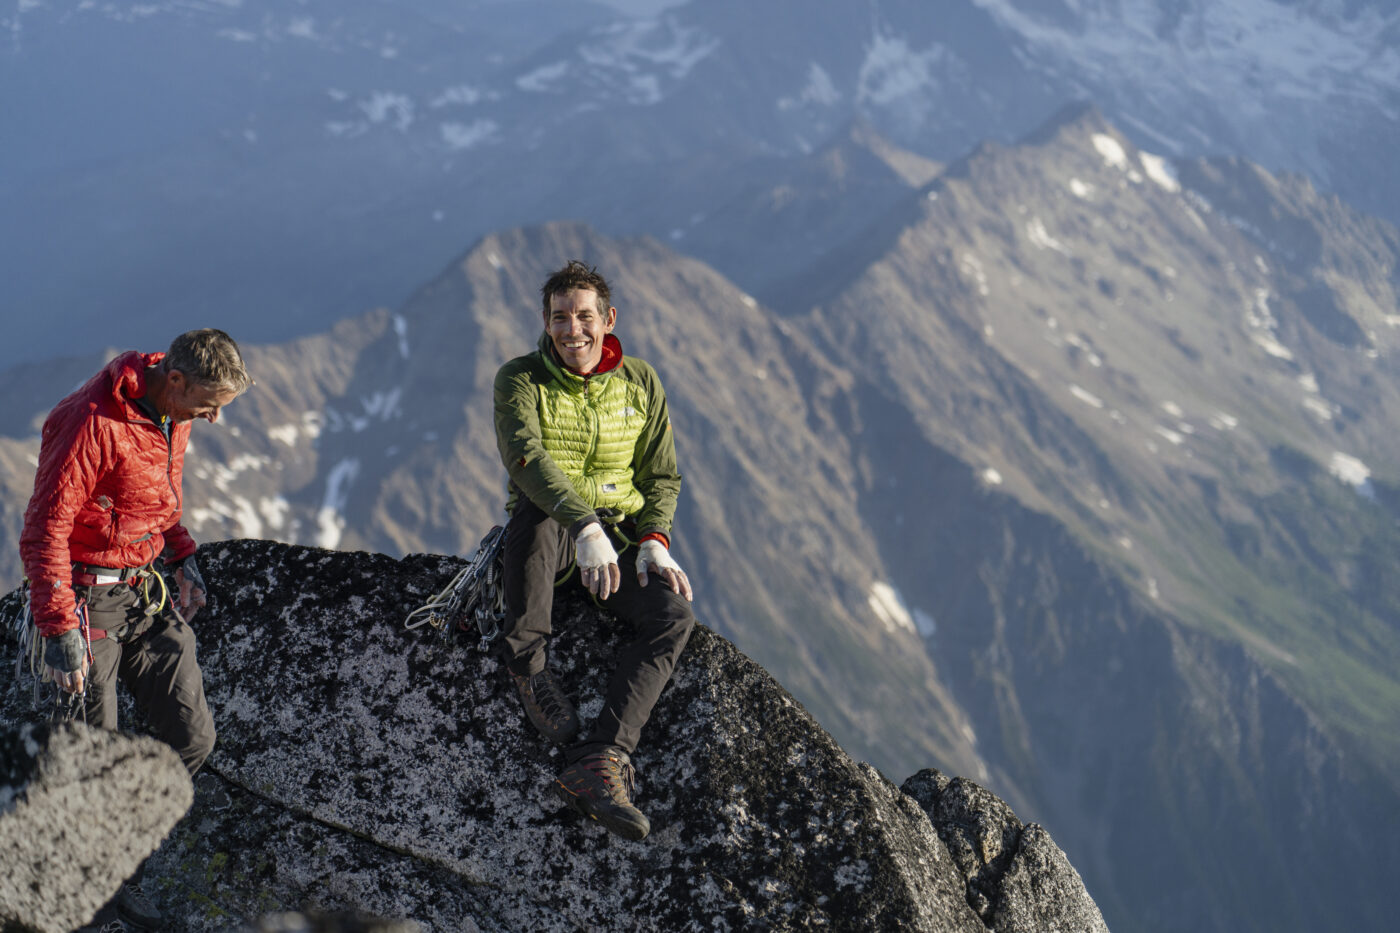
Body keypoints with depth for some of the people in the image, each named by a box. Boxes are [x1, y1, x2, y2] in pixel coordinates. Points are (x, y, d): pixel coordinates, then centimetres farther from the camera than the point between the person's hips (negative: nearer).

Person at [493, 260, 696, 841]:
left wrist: (653, 541, -9)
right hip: (545, 532, -3)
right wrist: (585, 528, -37)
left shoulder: (641, 385, 9)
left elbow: (661, 478, 13)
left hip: (618, 535, 3)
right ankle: (527, 662, -31)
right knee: (532, 519, -42)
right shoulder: (521, 379, -3)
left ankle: (598, 761, -40)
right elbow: (525, 456, -21)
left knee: (673, 613, -28)